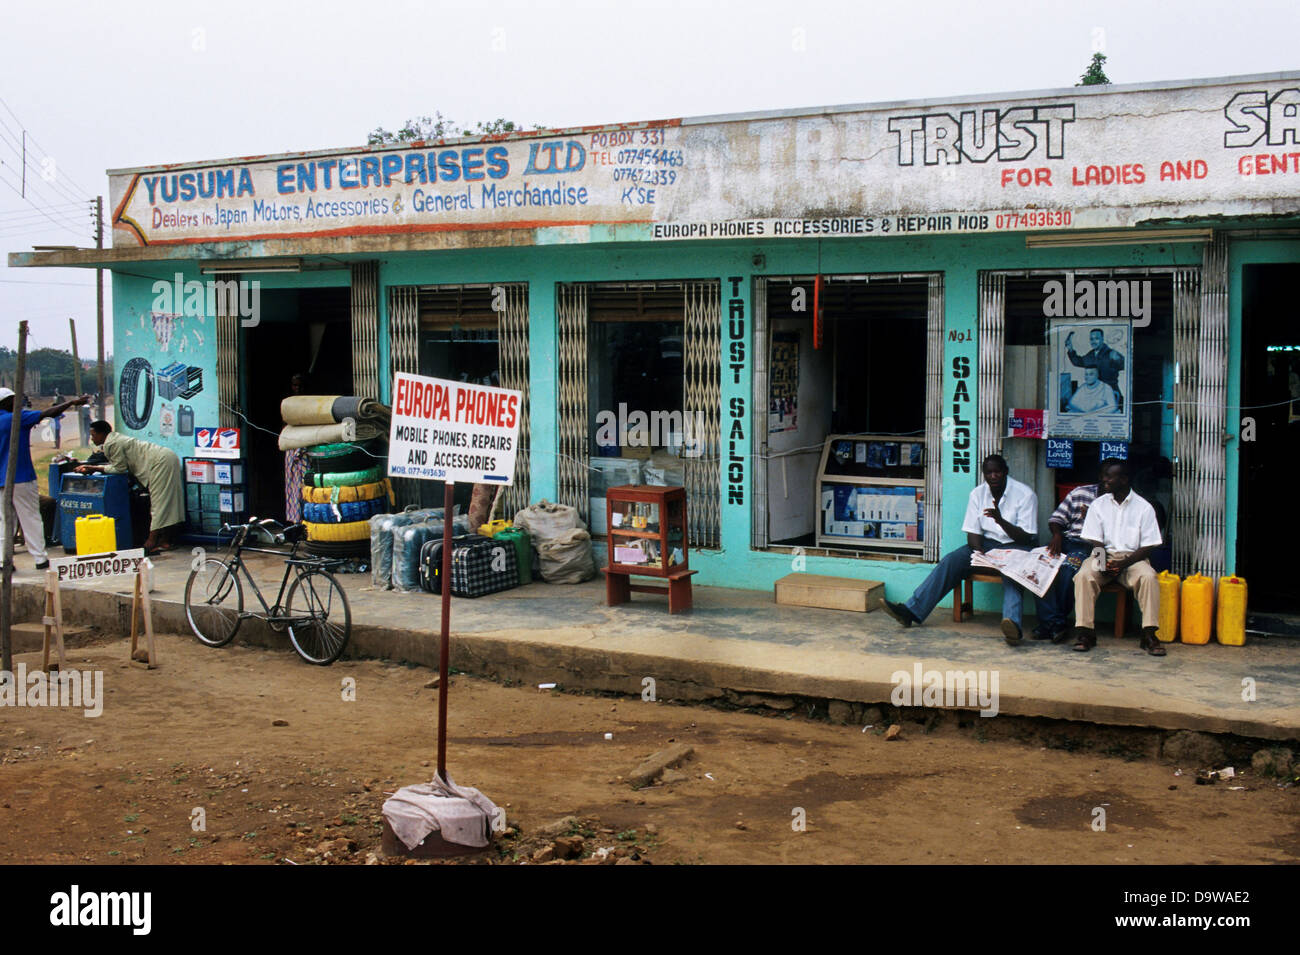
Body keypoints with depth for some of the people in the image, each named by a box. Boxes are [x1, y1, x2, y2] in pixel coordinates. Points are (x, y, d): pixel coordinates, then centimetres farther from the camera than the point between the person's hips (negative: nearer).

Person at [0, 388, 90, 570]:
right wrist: (73, 402, -10)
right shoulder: (16, 418, -11)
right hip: (20, 478, -6)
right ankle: (40, 558, 3)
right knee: (31, 518, 1)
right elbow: (47, 414, -15)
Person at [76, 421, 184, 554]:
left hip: (161, 462, -11)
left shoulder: (111, 444, -12)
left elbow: (119, 468, -10)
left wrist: (94, 468, -5)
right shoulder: (115, 439, 20)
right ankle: (165, 540, 11)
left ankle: (152, 542, -13)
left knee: (159, 500, -11)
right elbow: (115, 465, 19)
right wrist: (90, 468, 11)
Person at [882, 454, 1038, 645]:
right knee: (951, 561, -19)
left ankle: (1012, 623, -64)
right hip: (987, 543, 4)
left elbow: (1026, 538, -14)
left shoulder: (1025, 494, -10)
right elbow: (973, 533, 0)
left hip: (1017, 546, -4)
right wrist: (981, 555, -21)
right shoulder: (978, 494, 3)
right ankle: (911, 611, -27)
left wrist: (1001, 520, -31)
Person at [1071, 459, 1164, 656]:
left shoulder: (1144, 508, 2)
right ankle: (1085, 632, -27)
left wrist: (1123, 564, -17)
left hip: (1133, 557, -1)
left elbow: (1148, 547, -1)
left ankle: (1149, 635, -28)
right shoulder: (1098, 505, 8)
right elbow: (1095, 541, 4)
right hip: (1104, 556, 1)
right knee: (1084, 576, -30)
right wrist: (1104, 561, -17)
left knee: (1148, 577, -33)